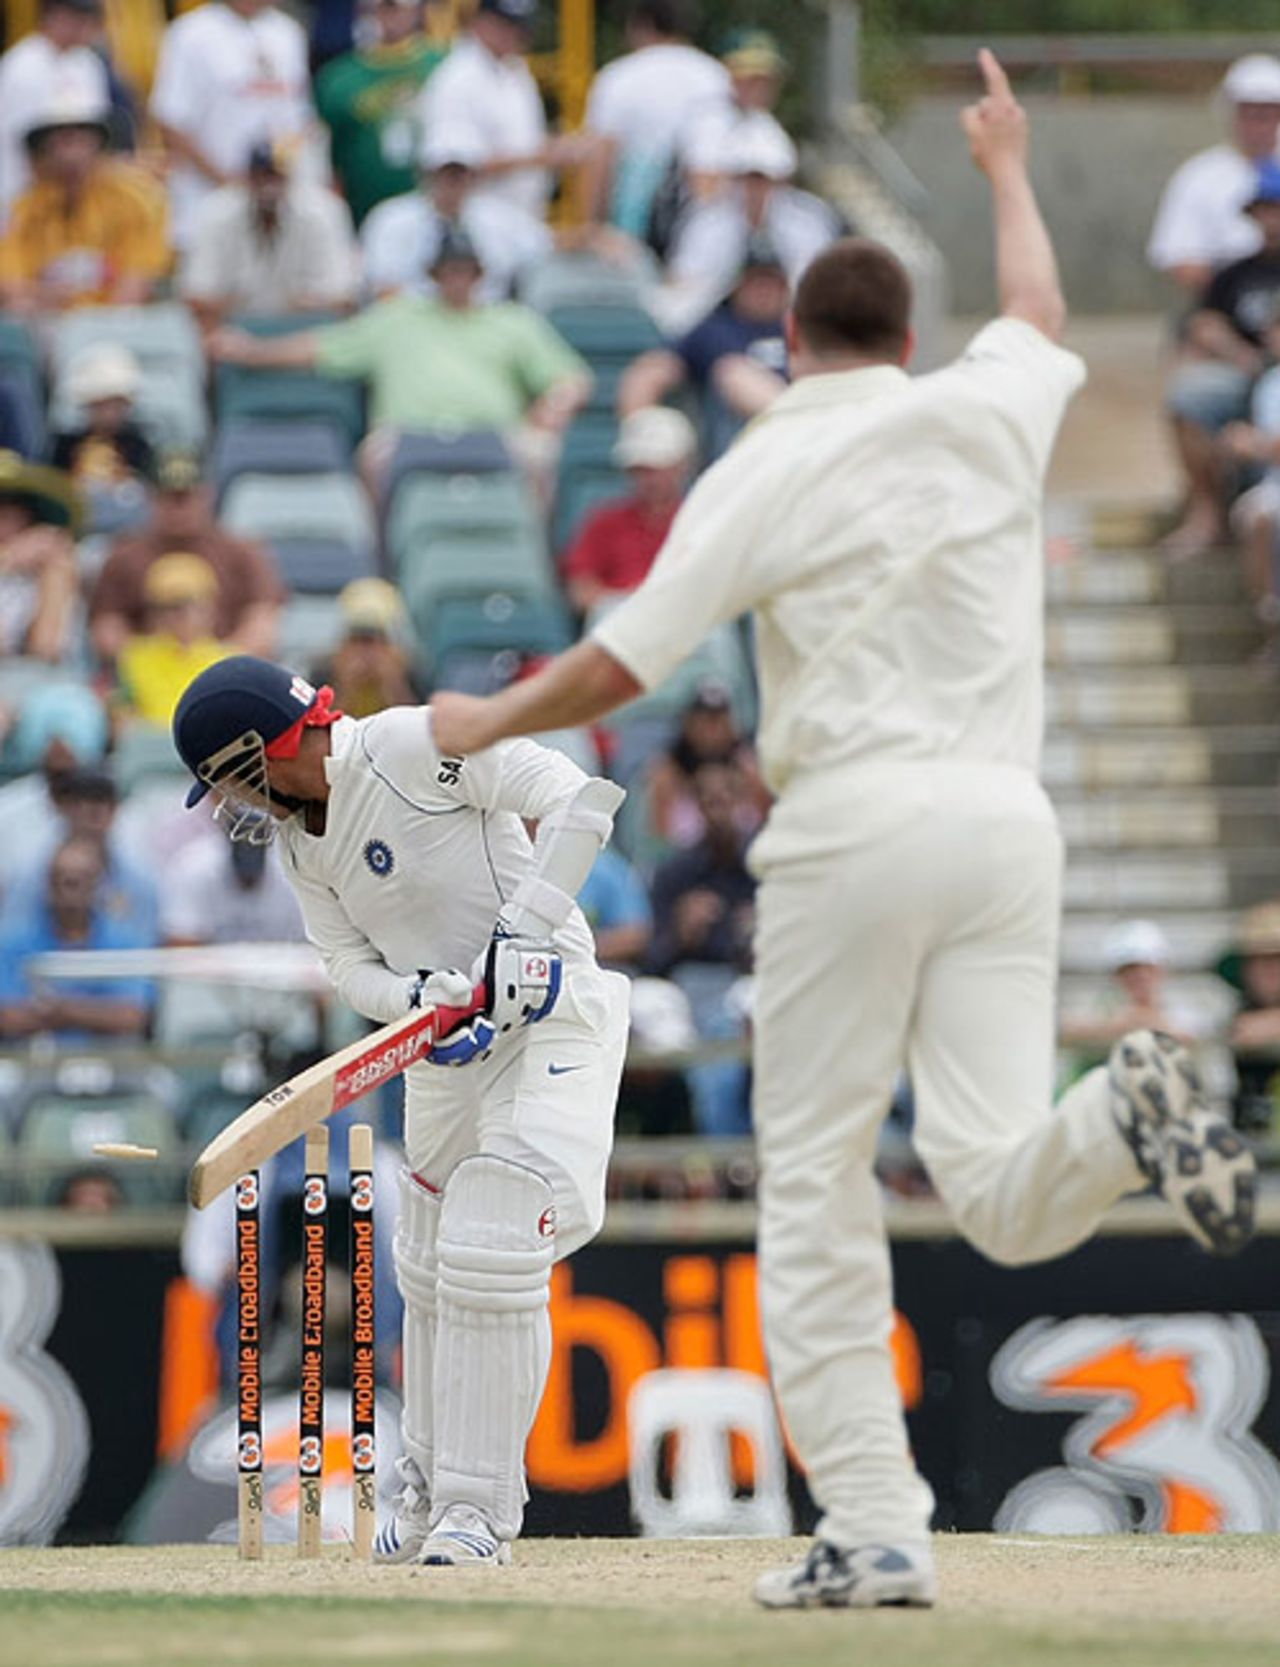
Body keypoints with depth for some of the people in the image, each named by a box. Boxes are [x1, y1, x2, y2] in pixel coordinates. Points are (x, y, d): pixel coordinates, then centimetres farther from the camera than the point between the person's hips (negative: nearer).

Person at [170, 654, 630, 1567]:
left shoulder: (416, 746, -18)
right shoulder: (299, 843, 7)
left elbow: (579, 798, -20)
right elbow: (352, 965, 3)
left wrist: (522, 934, -28)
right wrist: (422, 997, -20)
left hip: (549, 1012, -8)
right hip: (448, 1043, 8)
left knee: (491, 1254, -17)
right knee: (428, 1267, 14)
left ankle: (478, 1508, -10)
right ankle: (432, 1486, 32)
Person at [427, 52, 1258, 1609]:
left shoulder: (763, 473, -1)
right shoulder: (988, 411, 10)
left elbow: (618, 666, -4)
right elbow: (1037, 307, 35)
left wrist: (488, 722, 15)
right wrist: (1006, 168, 52)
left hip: (853, 828, -3)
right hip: (1005, 820, 3)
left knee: (817, 1184, 5)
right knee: (1000, 1197, 0)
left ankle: (871, 1526, -1)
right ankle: (1124, 1113, -34)